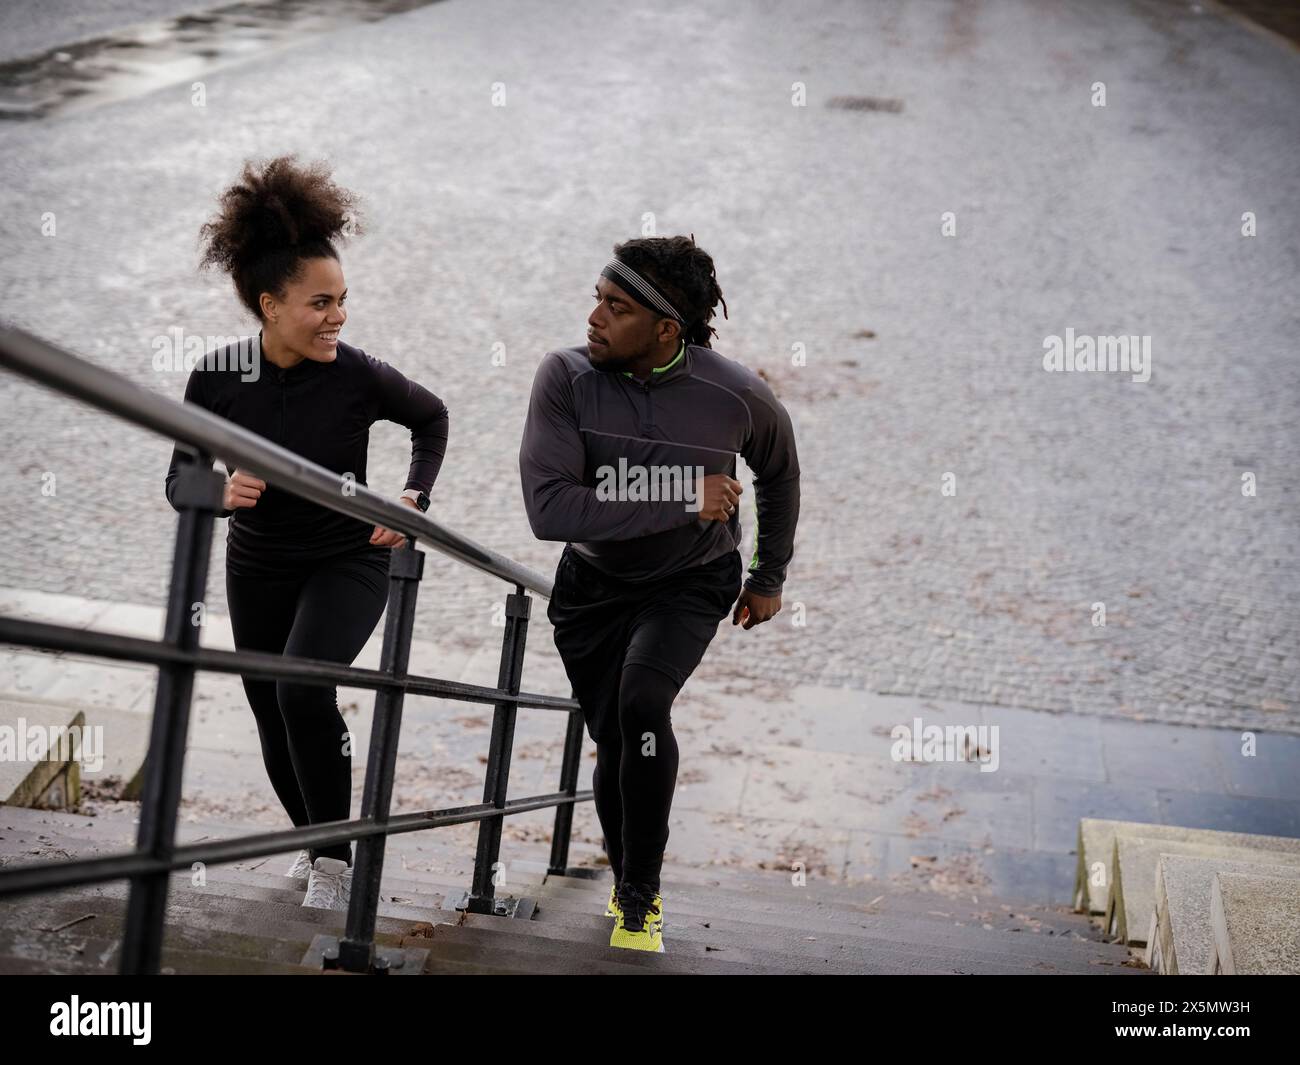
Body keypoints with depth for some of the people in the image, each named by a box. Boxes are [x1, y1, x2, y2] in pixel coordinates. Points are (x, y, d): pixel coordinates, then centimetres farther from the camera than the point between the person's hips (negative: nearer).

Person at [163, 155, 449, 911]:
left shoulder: (359, 376, -20)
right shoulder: (218, 377, -16)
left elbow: (432, 419, 0)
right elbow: (181, 481, -8)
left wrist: (416, 496, -12)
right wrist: (219, 492, -30)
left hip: (349, 560, -3)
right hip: (257, 567, 3)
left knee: (303, 685, -27)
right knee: (274, 718, 12)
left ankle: (334, 857, -11)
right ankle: (314, 841, 39)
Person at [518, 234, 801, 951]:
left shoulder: (736, 396, -19)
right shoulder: (566, 377, -22)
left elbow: (780, 472, 4)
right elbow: (547, 508, -32)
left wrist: (770, 577, 12)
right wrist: (687, 504, -33)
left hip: (692, 583, -1)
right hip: (594, 583, 2)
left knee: (641, 701, -26)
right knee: (615, 744, 6)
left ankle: (642, 893, -6)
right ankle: (624, 881, 37)